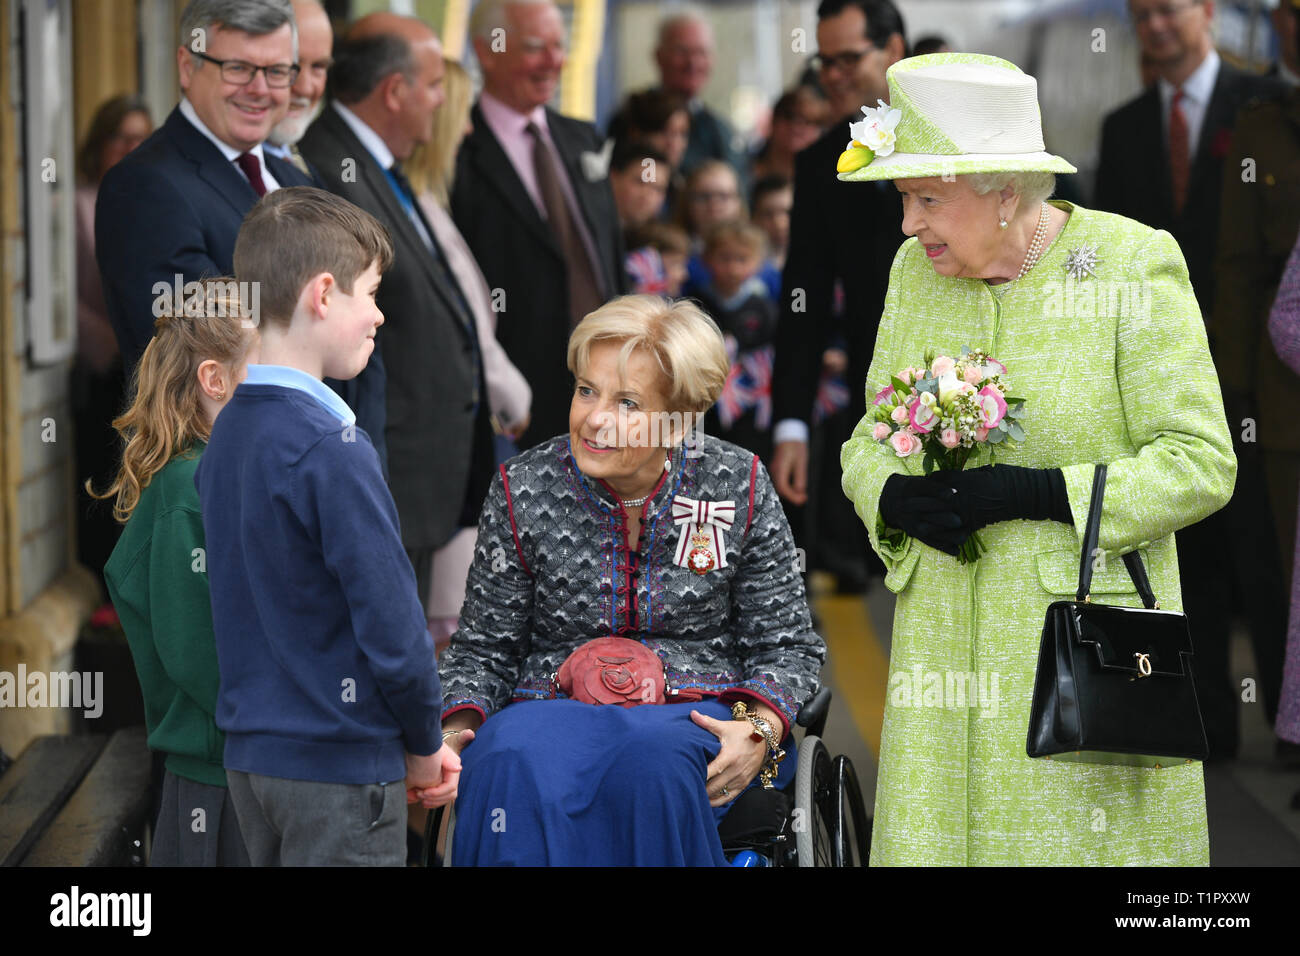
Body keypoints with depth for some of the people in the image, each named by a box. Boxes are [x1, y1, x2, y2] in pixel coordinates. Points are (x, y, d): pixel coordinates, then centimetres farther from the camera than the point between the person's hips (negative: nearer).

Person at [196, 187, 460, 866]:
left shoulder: (226, 435, 9)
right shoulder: (332, 448, -18)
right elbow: (391, 628, -20)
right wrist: (424, 747, -2)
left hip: (248, 753, 8)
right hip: (339, 765, -8)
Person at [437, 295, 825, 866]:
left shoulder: (738, 488, 3)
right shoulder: (523, 492, 4)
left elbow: (785, 646, 7)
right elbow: (483, 647, 10)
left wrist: (759, 731, -13)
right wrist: (458, 727, -10)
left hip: (696, 711, 0)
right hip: (552, 705, 0)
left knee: (652, 761, -37)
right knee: (510, 768, -36)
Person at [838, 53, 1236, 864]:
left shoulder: (1133, 264, -9)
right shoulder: (915, 271, 7)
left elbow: (1201, 463, -11)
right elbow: (867, 441, 15)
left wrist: (1040, 494, -20)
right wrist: (895, 498, -9)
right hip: (948, 640, 5)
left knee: (1089, 838, -3)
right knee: (932, 831, 2)